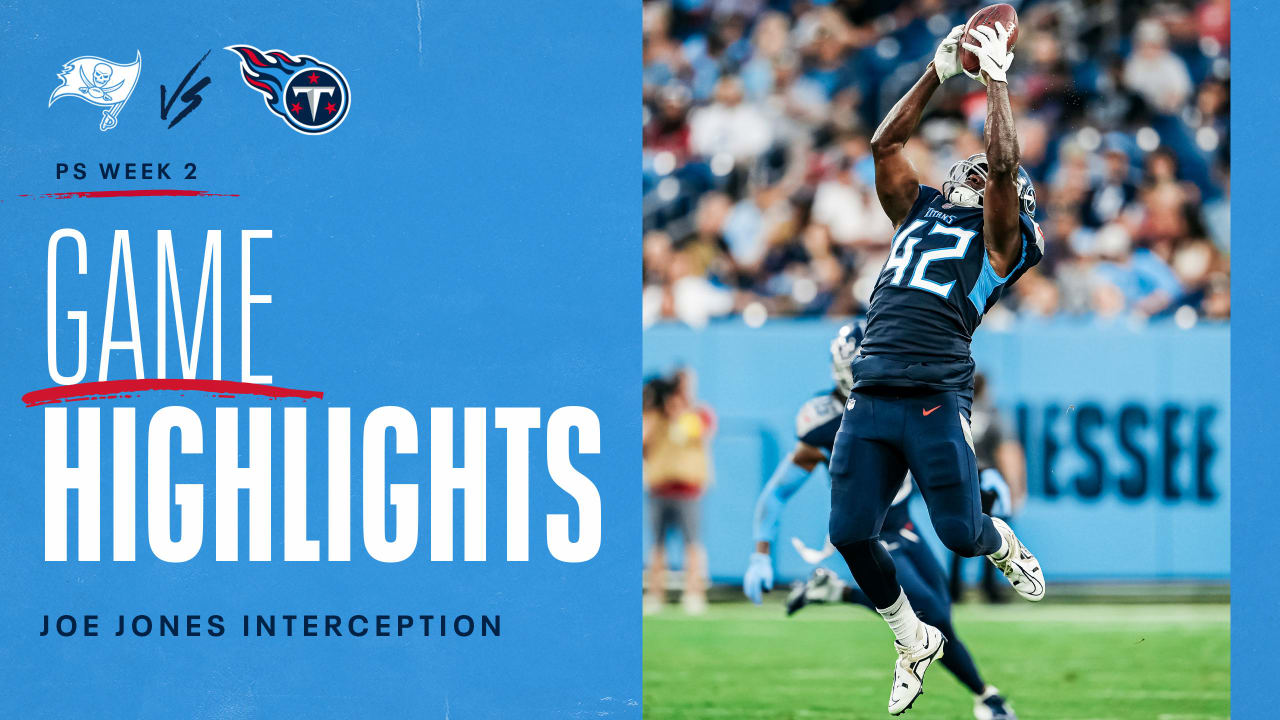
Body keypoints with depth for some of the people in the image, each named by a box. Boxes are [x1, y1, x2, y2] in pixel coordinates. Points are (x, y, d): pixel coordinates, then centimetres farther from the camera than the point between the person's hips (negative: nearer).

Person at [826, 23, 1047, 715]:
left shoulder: (1000, 238, 7)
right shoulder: (919, 213, 22)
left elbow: (1005, 165, -6)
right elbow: (885, 144, 20)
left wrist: (996, 78, 2)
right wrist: (939, 71, 19)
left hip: (935, 398, -5)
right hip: (870, 397, 5)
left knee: (960, 532, -4)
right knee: (851, 533, -1)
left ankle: (1004, 546, 34)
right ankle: (914, 641, 20)